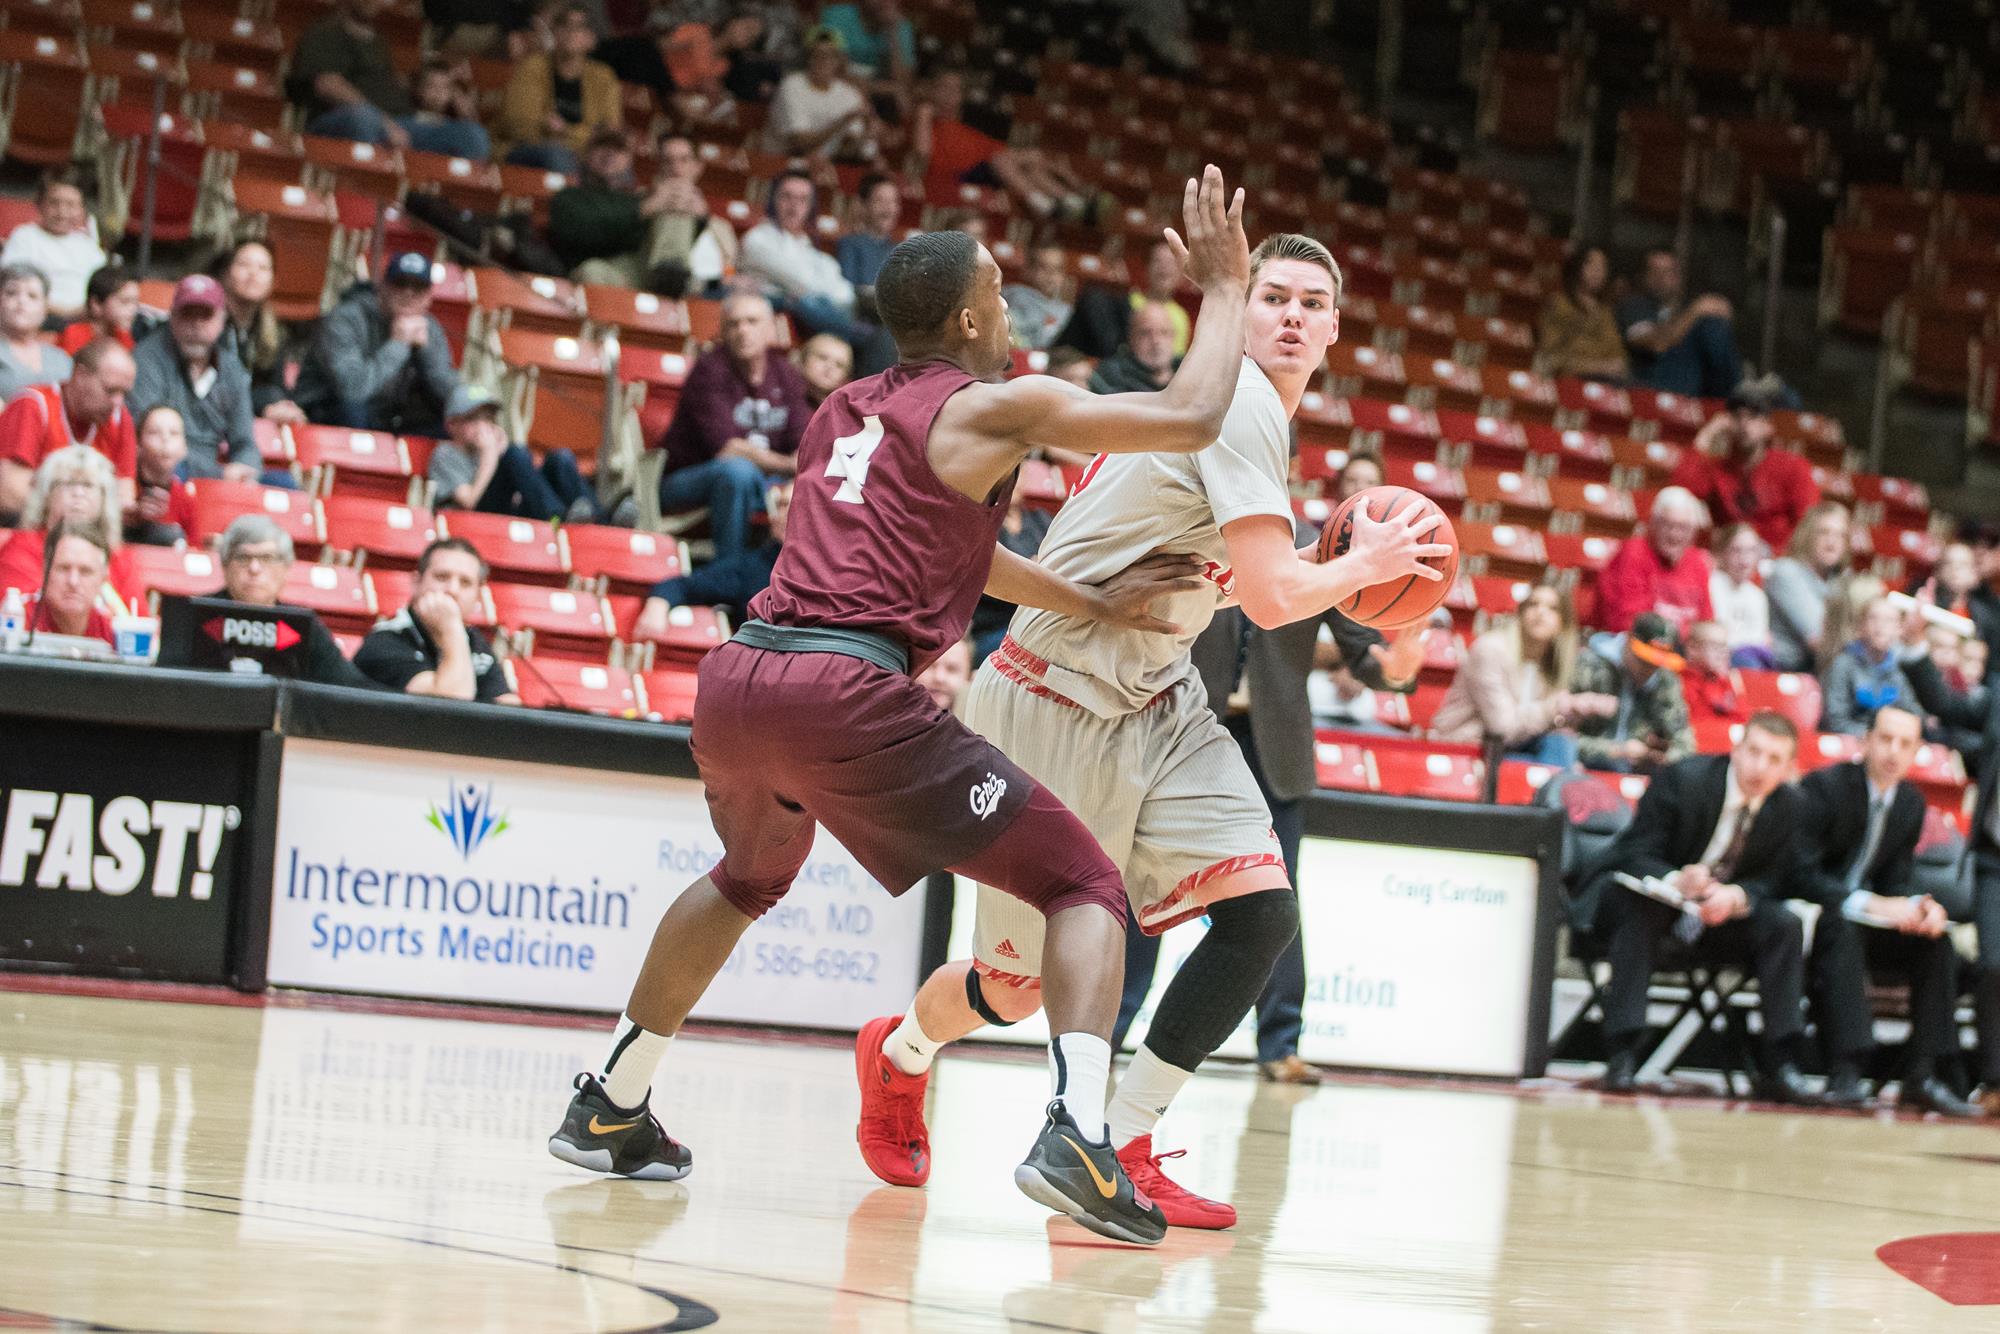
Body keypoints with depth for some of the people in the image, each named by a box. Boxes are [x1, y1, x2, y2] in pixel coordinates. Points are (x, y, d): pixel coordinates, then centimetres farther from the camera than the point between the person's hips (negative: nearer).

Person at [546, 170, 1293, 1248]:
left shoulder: (845, 412, 26)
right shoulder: (992, 409, 3)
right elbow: (1191, 417, 1)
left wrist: (1094, 604, 37)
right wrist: (1225, 289, 16)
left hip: (736, 676, 7)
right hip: (850, 690, -7)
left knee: (748, 878, 38)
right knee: (1085, 885, 1)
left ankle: (609, 1112, 40)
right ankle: (1075, 1134, -20)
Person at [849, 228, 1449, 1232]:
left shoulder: (1250, 407, 10)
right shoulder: (1241, 403, -20)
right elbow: (1272, 598, -27)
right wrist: (1365, 564, -8)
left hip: (1154, 696, 9)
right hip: (1054, 704, -9)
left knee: (1262, 911, -10)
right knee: (1023, 981, 4)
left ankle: (1117, 1150, -2)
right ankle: (899, 1050, 38)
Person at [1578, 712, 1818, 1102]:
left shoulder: (1789, 807, -6)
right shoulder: (1682, 778, -21)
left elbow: (1771, 881, -6)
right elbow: (1635, 857, -21)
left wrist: (1736, 897, -31)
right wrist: (1676, 881, -44)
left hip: (1720, 909, 4)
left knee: (1785, 924, -18)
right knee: (1644, 904, -38)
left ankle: (1780, 1065, -17)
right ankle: (1621, 1054, -37)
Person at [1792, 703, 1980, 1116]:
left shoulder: (1911, 803, 7)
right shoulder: (1823, 786, -16)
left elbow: (1896, 881, 7)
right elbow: (1800, 875, -23)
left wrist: (1920, 907, -18)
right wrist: (1870, 904, -32)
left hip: (1862, 925, 7)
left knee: (1937, 941, -14)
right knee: (1841, 928, -38)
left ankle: (1923, 1077, -16)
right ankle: (1845, 1073, -43)